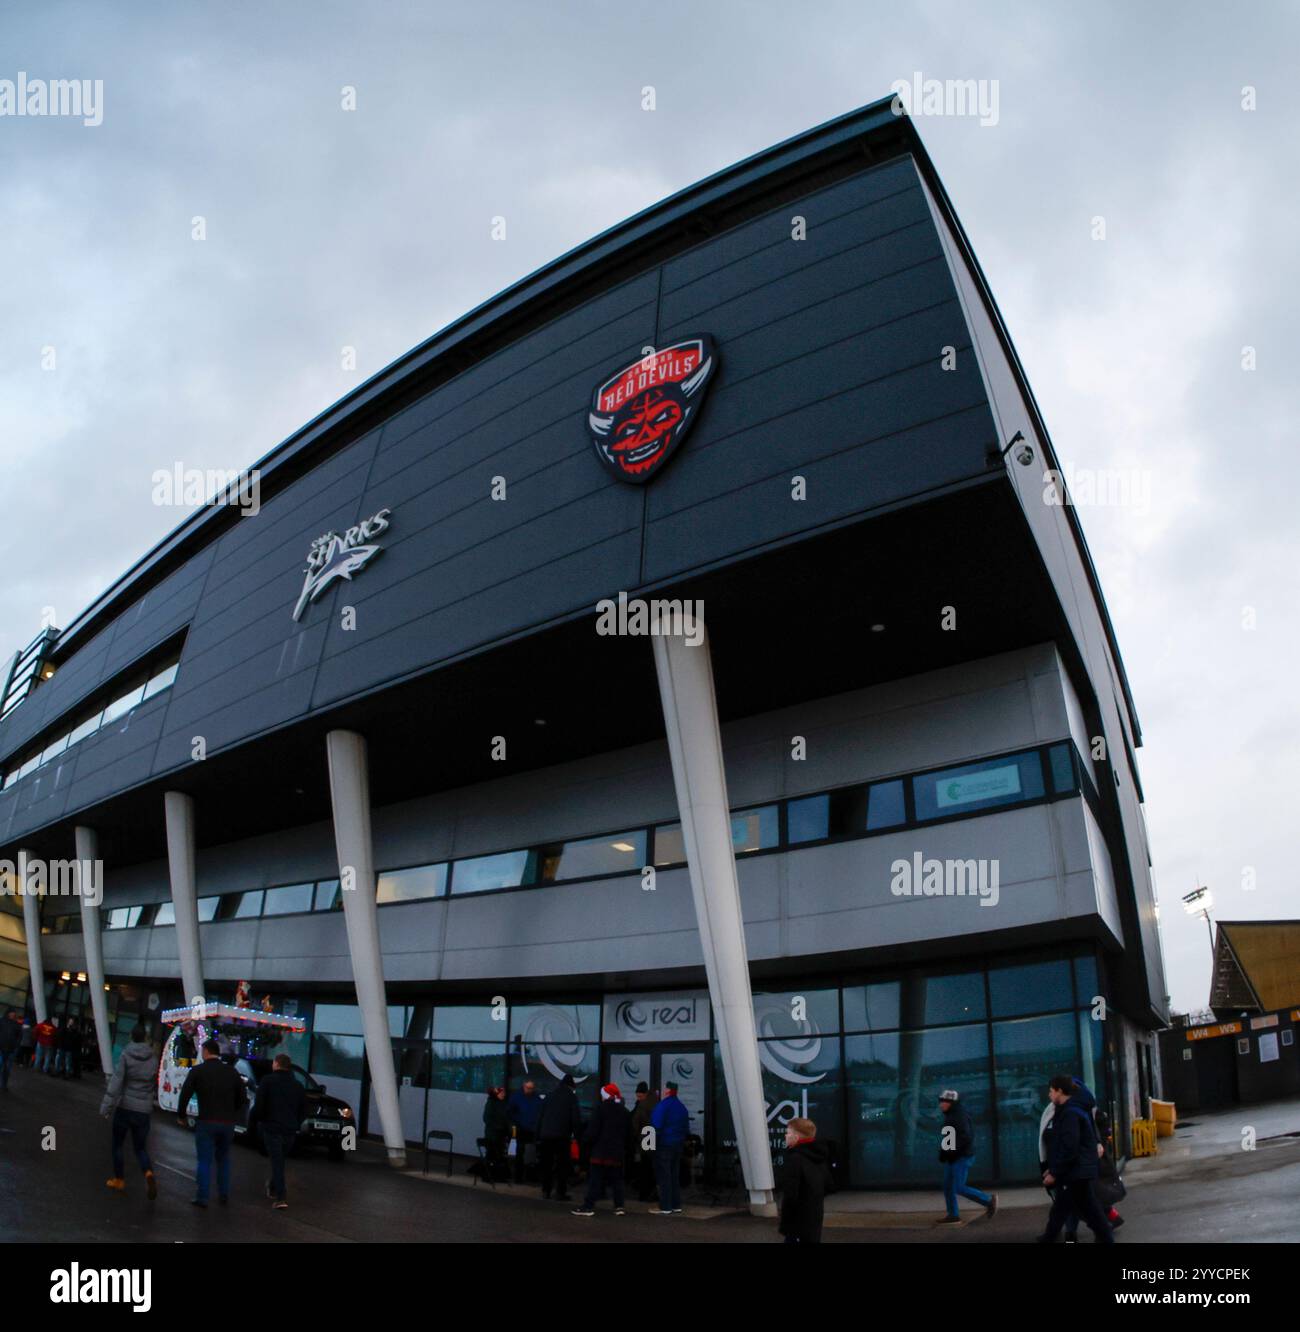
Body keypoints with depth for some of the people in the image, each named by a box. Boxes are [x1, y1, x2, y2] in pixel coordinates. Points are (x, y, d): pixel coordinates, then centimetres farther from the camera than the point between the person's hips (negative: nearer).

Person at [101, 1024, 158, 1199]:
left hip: (125, 1107, -3)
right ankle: (149, 1173, -16)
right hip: (144, 1109, 3)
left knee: (117, 1145, 20)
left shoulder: (126, 1055, -10)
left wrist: (106, 1107, -12)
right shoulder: (153, 1057, 0)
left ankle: (119, 1180, 26)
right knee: (140, 1148, 11)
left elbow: (116, 1081, -15)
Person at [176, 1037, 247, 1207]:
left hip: (207, 1122, -4)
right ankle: (223, 1194, 19)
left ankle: (202, 1198, 3)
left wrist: (182, 1116, 8)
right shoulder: (231, 1071, 7)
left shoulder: (197, 1071, -4)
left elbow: (184, 1096, -8)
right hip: (228, 1123, 4)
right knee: (223, 1159, 18)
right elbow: (243, 1098, 8)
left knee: (204, 1161, 4)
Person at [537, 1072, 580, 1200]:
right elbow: (575, 1118, -5)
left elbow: (540, 1116, 14)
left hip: (546, 1135, 4)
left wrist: (538, 1136, 15)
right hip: (562, 1135, -4)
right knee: (562, 1165, 1)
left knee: (546, 1164, 14)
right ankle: (560, 1193, -2)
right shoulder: (571, 1097, 2)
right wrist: (577, 1134, 0)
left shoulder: (550, 1096, 15)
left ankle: (546, 1191, 16)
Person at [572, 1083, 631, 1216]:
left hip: (601, 1151, -5)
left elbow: (593, 1130, -11)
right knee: (617, 1179, 12)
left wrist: (589, 1143, 2)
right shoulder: (625, 1112, 10)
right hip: (618, 1152, 5)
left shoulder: (602, 1108, -8)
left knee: (595, 1179, -2)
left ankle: (588, 1206, -3)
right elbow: (628, 1134, 14)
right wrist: (625, 1149, 18)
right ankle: (619, 1206, 8)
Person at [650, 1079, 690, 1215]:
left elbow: (656, 1126, -20)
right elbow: (686, 1127, 16)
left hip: (664, 1145, -8)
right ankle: (676, 1205, 17)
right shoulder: (681, 1107, 12)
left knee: (663, 1177, -5)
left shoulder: (662, 1106, -14)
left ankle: (665, 1207, -6)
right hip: (678, 1146, 8)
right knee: (675, 1176, 15)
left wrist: (652, 1141, -13)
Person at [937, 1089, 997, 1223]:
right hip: (951, 1158, 9)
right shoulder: (949, 1116, 14)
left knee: (959, 1188, -9)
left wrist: (952, 1153, -22)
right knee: (947, 1186, 8)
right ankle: (953, 1215, 17)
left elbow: (966, 1137, -23)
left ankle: (989, 1200, 3)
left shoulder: (960, 1116, -16)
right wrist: (943, 1152, 7)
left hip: (962, 1157, -9)